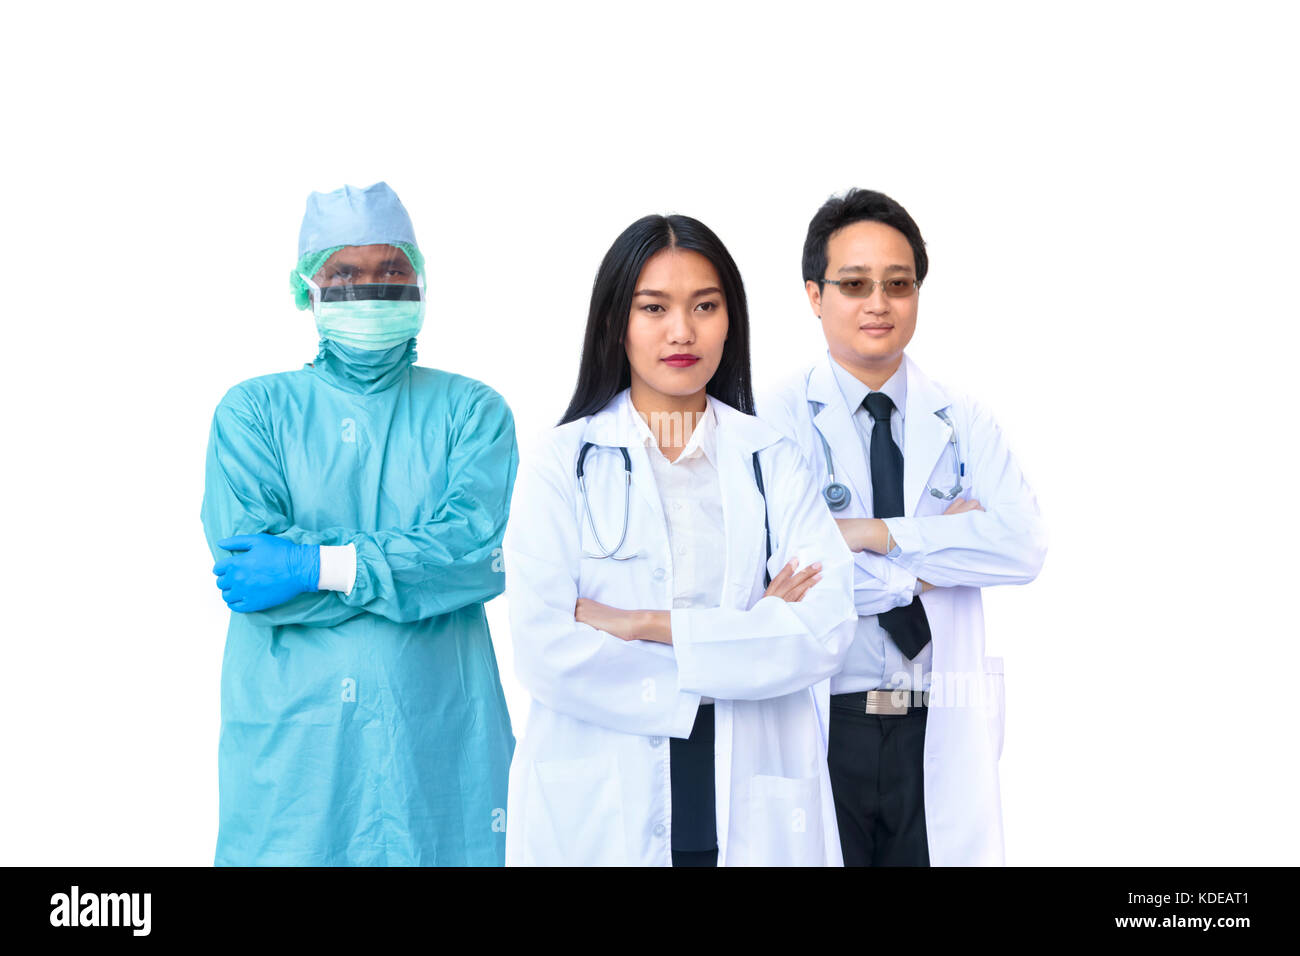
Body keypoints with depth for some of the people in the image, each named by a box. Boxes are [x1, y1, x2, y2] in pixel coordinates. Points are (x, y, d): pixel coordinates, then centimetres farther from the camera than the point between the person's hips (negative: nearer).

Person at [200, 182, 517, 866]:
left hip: (439, 736, 0)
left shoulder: (471, 410, 7)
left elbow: (486, 553, -10)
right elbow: (242, 567, -9)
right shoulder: (253, 411, 6)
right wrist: (416, 565, -11)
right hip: (289, 740, 0)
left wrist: (322, 567, -16)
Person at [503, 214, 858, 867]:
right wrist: (748, 638, -12)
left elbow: (827, 628, -8)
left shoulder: (772, 462, 6)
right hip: (596, 813, -2)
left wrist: (645, 625, -15)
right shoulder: (563, 462, 0)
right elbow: (544, 651, -13)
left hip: (753, 812, 2)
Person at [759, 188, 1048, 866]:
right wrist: (927, 565, -10)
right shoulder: (777, 422, -3)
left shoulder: (963, 423, 8)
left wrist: (880, 534, -14)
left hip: (941, 734, 3)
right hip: (822, 727, -2)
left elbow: (1024, 548, -8)